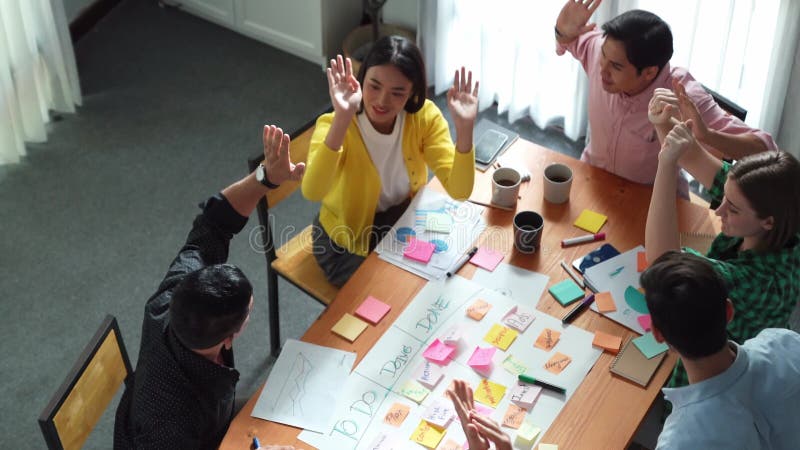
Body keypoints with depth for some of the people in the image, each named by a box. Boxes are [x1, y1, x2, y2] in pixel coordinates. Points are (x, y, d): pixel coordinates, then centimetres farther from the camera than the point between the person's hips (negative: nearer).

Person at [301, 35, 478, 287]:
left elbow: (459, 191, -24)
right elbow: (312, 192, -46)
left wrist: (464, 127, -39)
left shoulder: (425, 117, -15)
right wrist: (342, 118, -54)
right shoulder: (334, 125, -26)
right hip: (348, 243, -4)